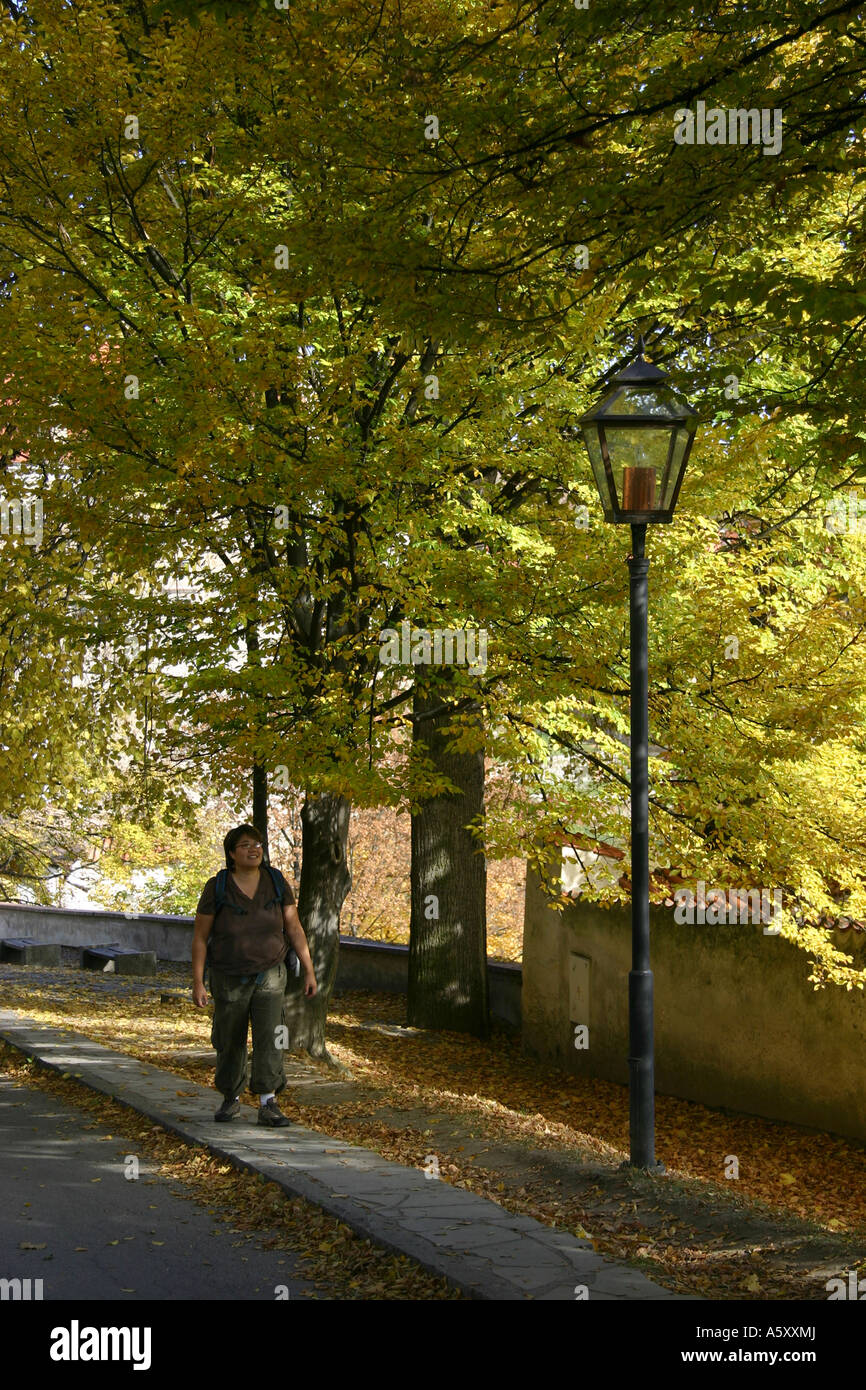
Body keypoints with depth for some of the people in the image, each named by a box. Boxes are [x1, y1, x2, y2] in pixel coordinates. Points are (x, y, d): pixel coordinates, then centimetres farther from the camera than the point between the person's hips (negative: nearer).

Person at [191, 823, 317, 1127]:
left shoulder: (276, 883, -8)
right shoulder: (216, 888, -13)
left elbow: (295, 928, -2)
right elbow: (199, 936, -8)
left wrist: (309, 971, -4)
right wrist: (198, 982, -11)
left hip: (268, 976, 0)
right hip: (230, 979, 0)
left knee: (269, 1036, -14)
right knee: (230, 1042, 12)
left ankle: (268, 1106, -12)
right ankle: (231, 1100, 32)